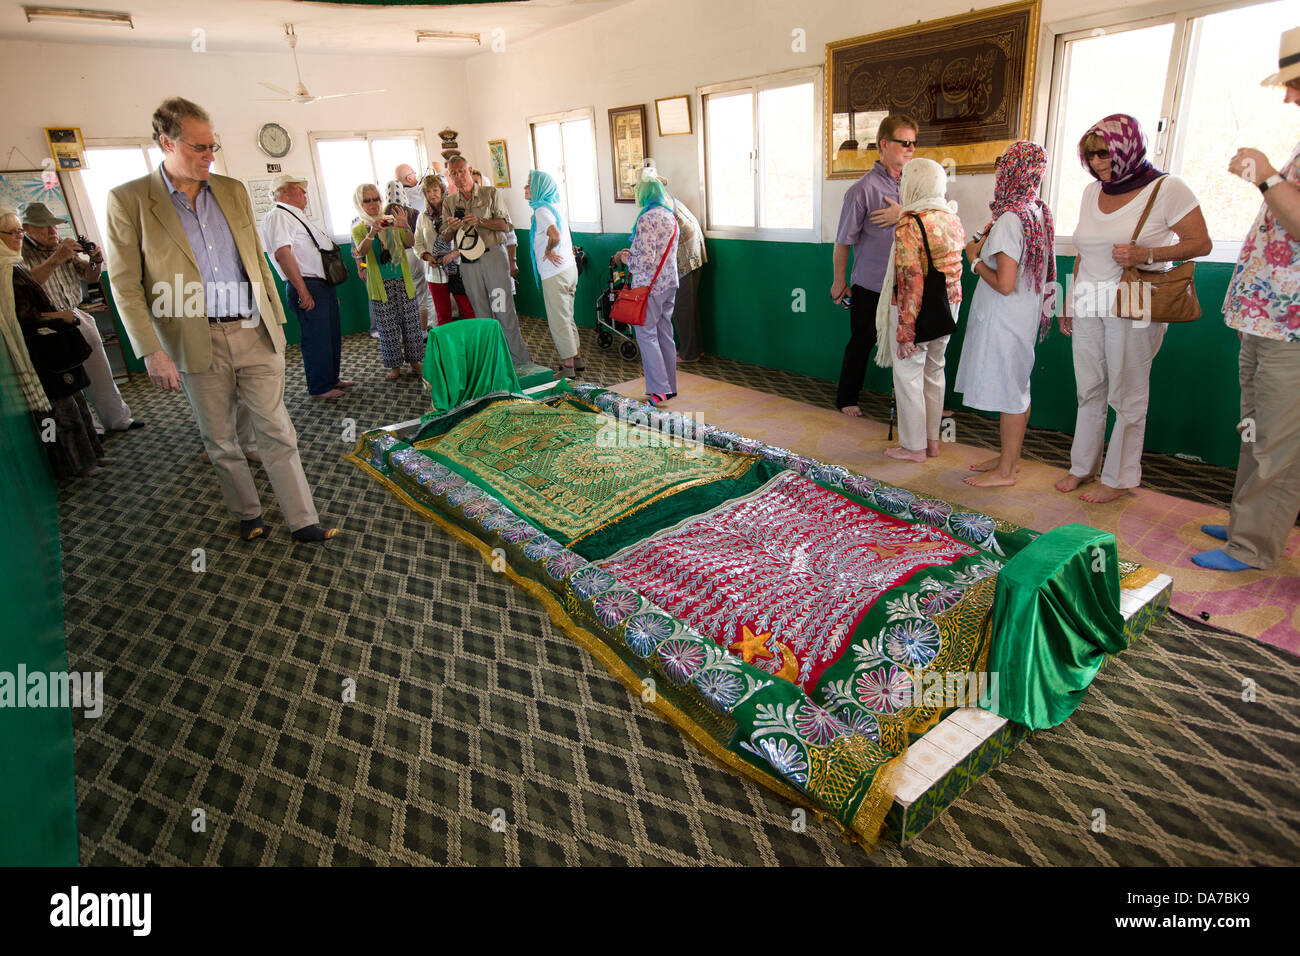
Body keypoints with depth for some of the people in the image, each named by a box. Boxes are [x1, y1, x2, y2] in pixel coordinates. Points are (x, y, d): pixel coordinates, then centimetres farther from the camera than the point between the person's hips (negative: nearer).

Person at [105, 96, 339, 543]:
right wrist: (152, 352, -11)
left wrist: (275, 319, 12)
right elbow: (125, 287, -5)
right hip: (198, 344, -2)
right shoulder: (128, 200, -4)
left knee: (277, 432, 3)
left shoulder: (233, 190, 8)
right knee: (220, 441, 11)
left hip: (254, 334, 2)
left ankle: (303, 522, 8)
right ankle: (248, 513, 29)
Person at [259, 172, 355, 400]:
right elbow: (282, 253, -22)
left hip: (324, 285, 10)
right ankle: (319, 388, 7)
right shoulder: (278, 216, -11)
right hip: (308, 288, -10)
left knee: (332, 335, 16)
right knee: (317, 338, -3)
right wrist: (303, 292, -25)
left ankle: (331, 378, 29)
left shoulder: (296, 216, 22)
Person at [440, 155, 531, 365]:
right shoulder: (449, 202, 12)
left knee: (504, 309, -6)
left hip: (493, 255, -3)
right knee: (481, 312, 7)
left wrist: (480, 221, -18)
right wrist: (451, 228, -13)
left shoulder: (491, 193, 4)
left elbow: (505, 225, -4)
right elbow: (445, 238, 10)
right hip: (468, 262, 4)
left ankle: (518, 359, -1)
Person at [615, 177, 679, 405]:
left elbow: (646, 260, -22)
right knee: (665, 334, 12)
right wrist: (631, 253, 15)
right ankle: (670, 386, 18)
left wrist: (628, 259, -3)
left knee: (646, 335, -3)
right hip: (670, 283, 8)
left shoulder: (646, 219, -16)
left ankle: (659, 389, -5)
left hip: (650, 285, -8)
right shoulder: (671, 217, 12)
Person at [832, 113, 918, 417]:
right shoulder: (863, 189, -10)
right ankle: (846, 399, 26)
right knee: (862, 343, 8)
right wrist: (839, 281, -2)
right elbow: (843, 241, -7)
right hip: (870, 286, -5)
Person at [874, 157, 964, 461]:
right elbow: (954, 266, 14)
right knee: (933, 372, 17)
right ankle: (932, 440, 28)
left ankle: (913, 446, 13)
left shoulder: (909, 224, -18)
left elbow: (912, 282, -23)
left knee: (908, 375, 4)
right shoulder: (953, 219, 6)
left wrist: (906, 332, -21)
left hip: (916, 310, -8)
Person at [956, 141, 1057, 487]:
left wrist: (975, 261, -10)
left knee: (1008, 391, -1)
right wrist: (986, 246, 10)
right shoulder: (1039, 212, 7)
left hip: (1005, 319, -9)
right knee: (1016, 387, 17)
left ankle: (1005, 471, 10)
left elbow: (1004, 284, -24)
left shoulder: (1010, 219, -21)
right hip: (1026, 314, 9)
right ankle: (1010, 456, 30)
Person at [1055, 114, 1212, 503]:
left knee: (1126, 397, 0)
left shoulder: (1166, 189, -5)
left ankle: (1120, 478, 10)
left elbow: (1200, 242, -6)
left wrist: (1146, 255, -21)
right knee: (1088, 391, 9)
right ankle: (1082, 466, 20)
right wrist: (1070, 302, 19)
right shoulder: (1092, 192, 13)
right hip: (1088, 306, 6)